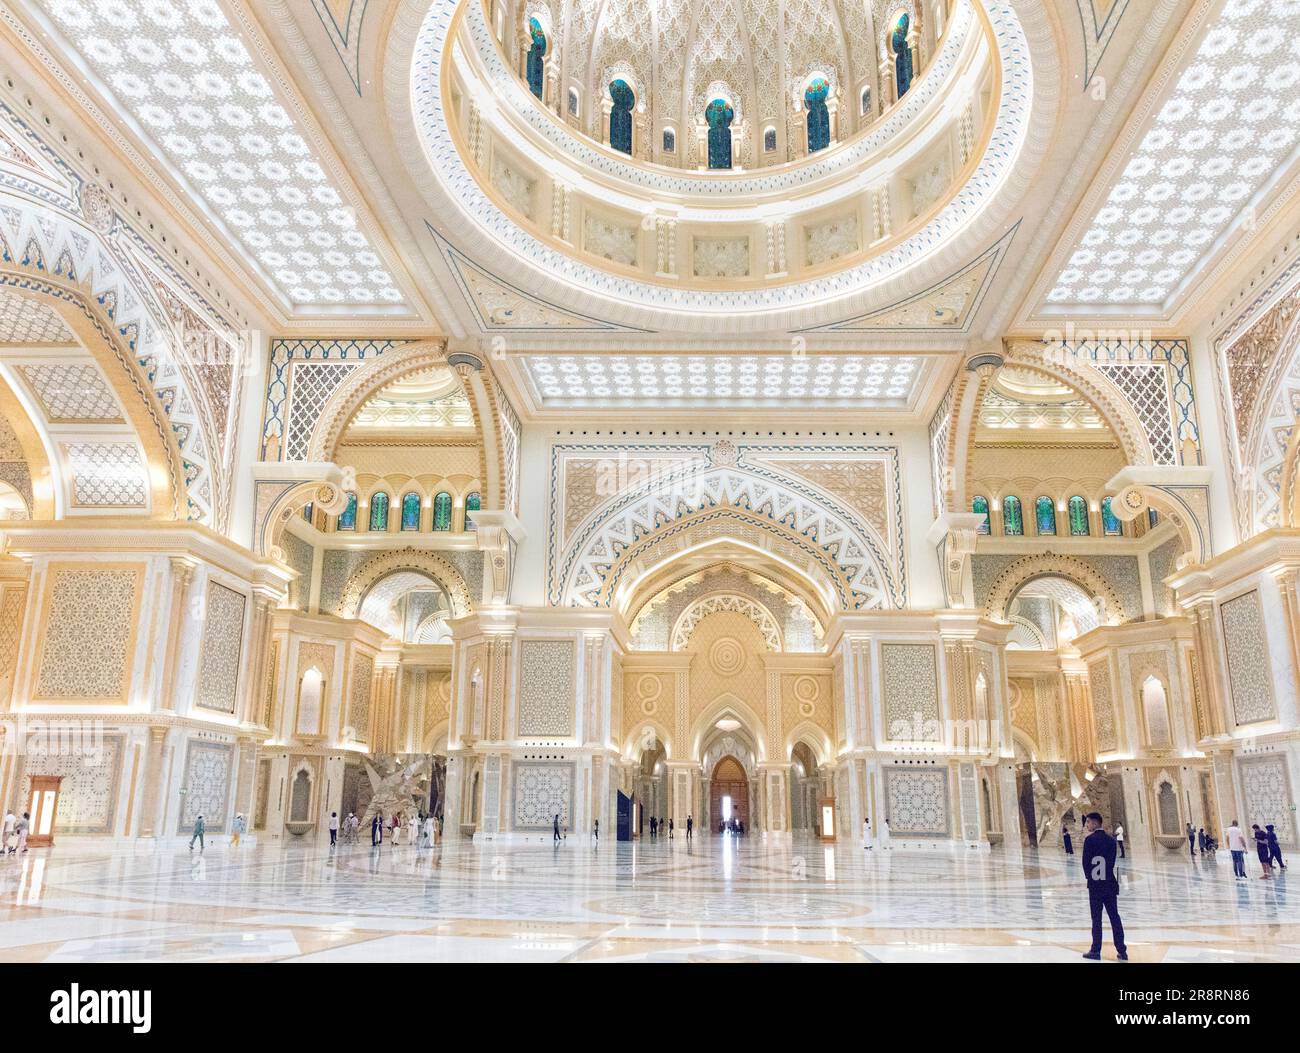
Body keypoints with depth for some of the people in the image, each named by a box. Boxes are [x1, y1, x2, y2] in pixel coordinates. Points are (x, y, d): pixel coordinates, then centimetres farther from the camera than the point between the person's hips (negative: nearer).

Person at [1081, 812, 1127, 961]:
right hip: (1110, 884, 4)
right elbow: (1112, 862, 3)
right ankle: (1122, 951, 12)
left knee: (1096, 919, 2)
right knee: (1115, 917, 9)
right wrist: (1107, 876, 10)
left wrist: (1089, 877, 4)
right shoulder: (1111, 840, 3)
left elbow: (1086, 861, -12)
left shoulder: (1089, 839, -12)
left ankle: (1096, 951, 6)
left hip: (1095, 885, -4)